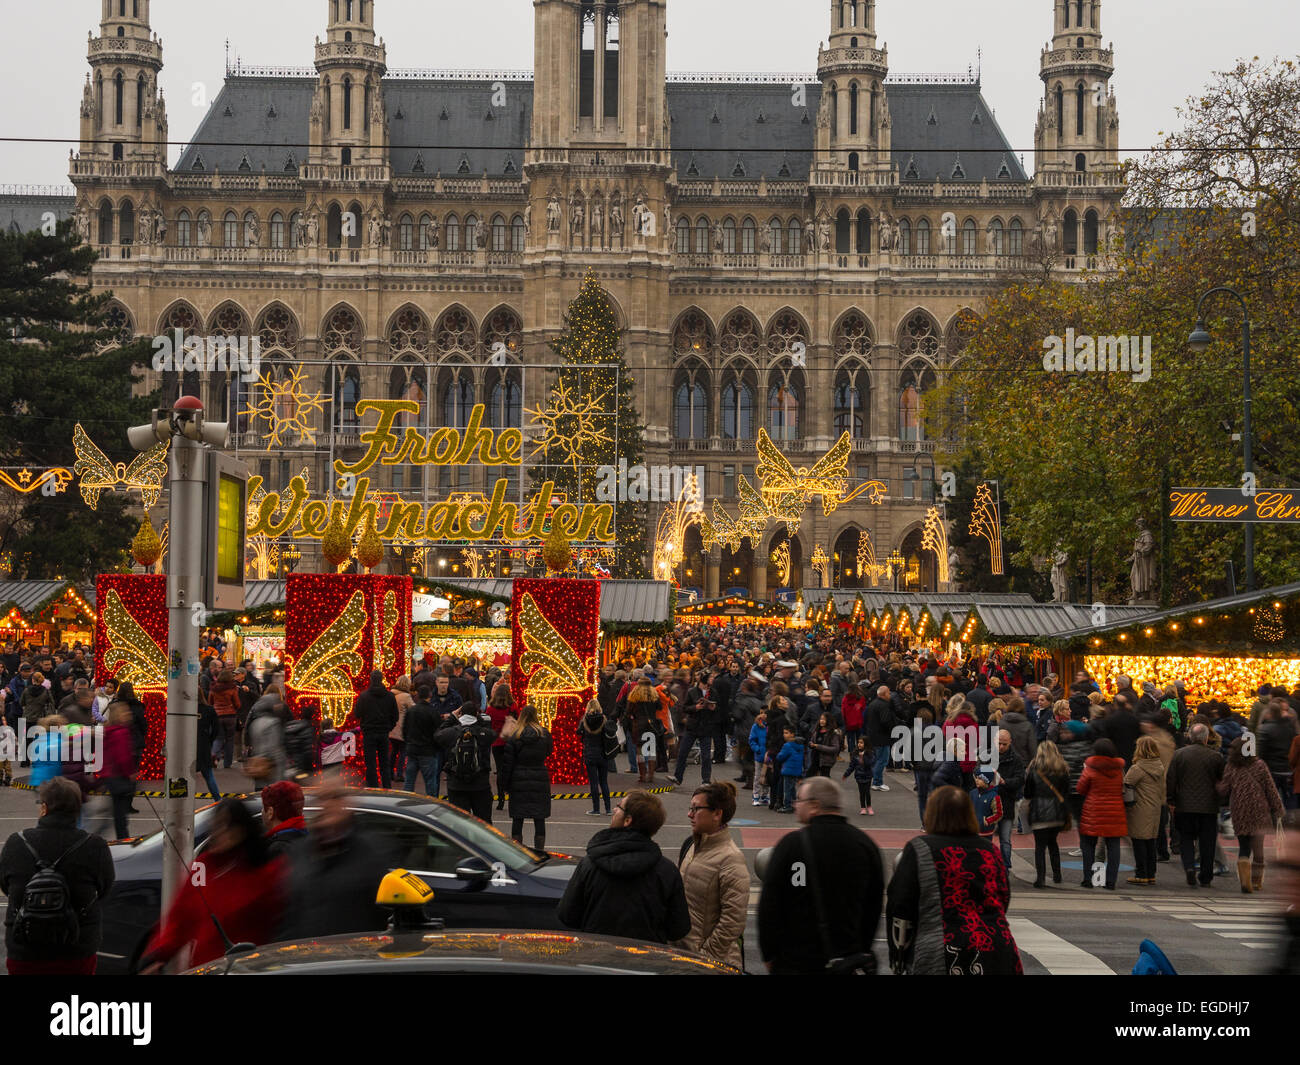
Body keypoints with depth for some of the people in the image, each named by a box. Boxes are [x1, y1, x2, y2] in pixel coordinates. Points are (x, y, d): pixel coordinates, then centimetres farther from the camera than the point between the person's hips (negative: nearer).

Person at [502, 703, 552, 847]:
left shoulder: (514, 736, -5)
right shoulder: (544, 734, -4)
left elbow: (507, 762, -3)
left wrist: (506, 784, 5)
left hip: (519, 782, 0)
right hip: (540, 780, 0)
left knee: (517, 819, 6)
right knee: (539, 819, 6)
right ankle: (539, 850, 6)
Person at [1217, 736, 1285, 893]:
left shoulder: (1230, 768, -2)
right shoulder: (1260, 766, -3)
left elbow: (1223, 790, 0)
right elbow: (1271, 790, -1)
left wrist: (1216, 784, 20)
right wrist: (1278, 809, 6)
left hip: (1239, 815, 1)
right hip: (1259, 813, -1)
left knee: (1243, 848, 8)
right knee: (1258, 848, 11)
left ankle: (1244, 880, -12)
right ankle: (1257, 881, 15)